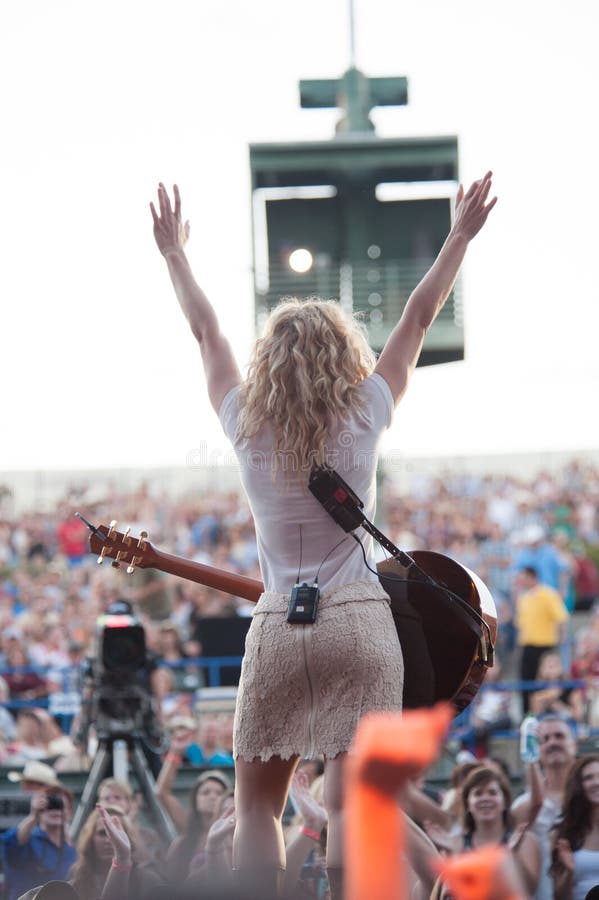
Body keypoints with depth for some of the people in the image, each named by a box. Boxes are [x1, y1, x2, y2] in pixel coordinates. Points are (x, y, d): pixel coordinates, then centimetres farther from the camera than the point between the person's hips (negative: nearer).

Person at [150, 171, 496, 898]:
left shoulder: (246, 424, 4)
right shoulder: (363, 417, 0)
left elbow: (206, 332, 18)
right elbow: (417, 319, 9)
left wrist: (174, 253, 31)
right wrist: (461, 236, 17)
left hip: (278, 627, 1)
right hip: (361, 622, -1)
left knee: (257, 804, 10)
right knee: (348, 801, -3)